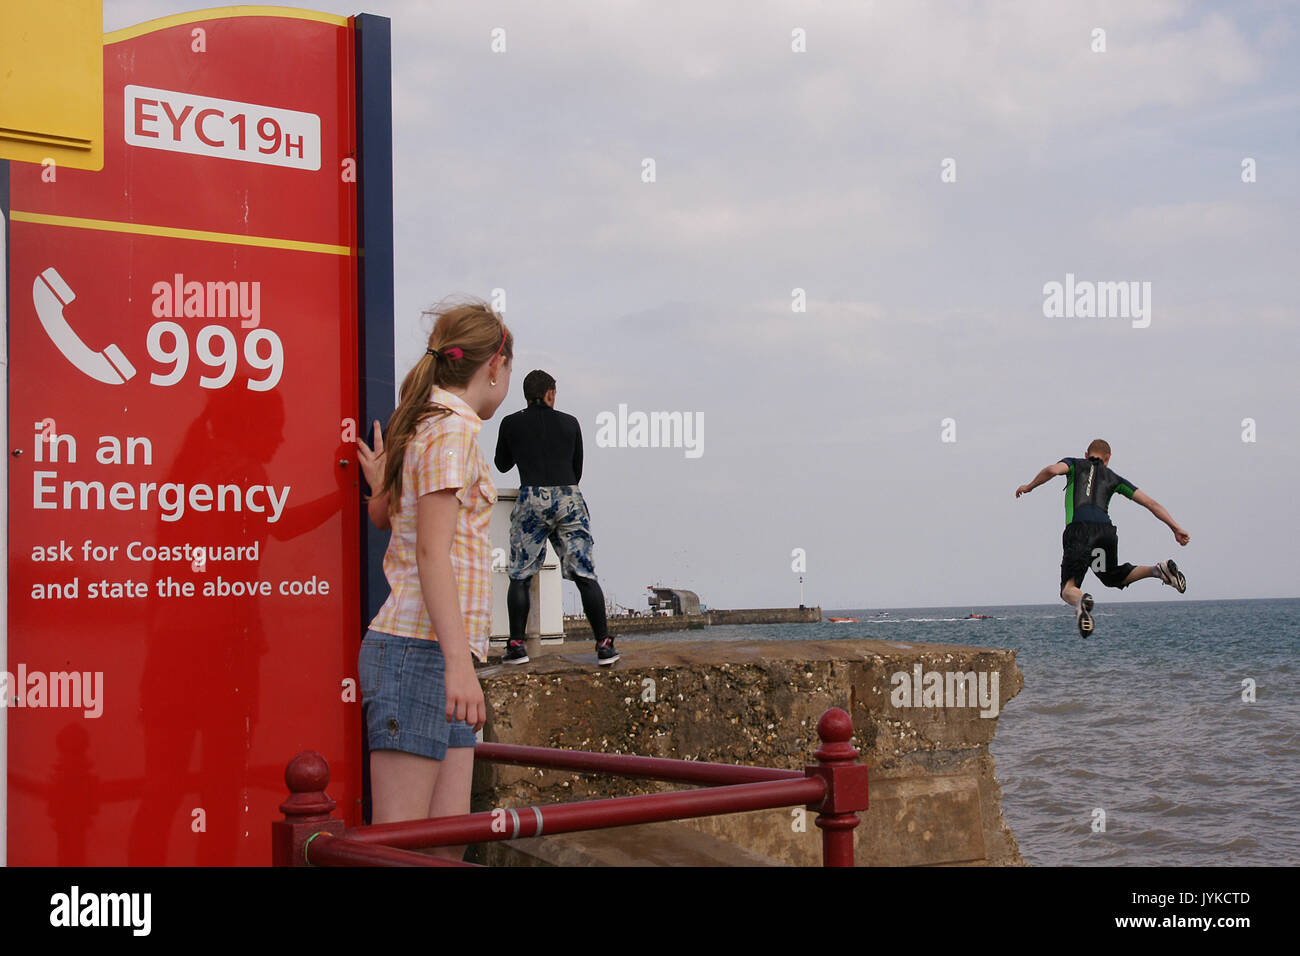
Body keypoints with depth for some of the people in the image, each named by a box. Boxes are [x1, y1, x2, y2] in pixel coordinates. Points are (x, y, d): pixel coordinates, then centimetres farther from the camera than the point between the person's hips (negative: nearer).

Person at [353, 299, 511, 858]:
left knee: (447, 843, 6)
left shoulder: (426, 424, 21)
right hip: (421, 650, -10)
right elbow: (431, 551, -18)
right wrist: (459, 661, -24)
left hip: (434, 652, 10)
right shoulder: (454, 426, -8)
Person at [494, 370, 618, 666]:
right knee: (585, 575, 2)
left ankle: (516, 645, 2)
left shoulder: (511, 424, 9)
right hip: (570, 498, 1)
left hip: (532, 499, -1)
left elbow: (502, 465, 23)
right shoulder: (569, 423, 14)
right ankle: (604, 645, -2)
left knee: (520, 576, 7)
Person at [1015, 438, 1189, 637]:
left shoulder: (1075, 464, 22)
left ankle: (1081, 602, -43)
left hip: (1078, 529, -3)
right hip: (1106, 530, 3)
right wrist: (1176, 528, 21)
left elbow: (1052, 470, -2)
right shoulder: (1113, 477, 28)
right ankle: (1158, 569, 3)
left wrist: (1029, 486, 13)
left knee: (1068, 589, -5)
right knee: (1113, 578, 28)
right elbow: (1150, 503, 22)